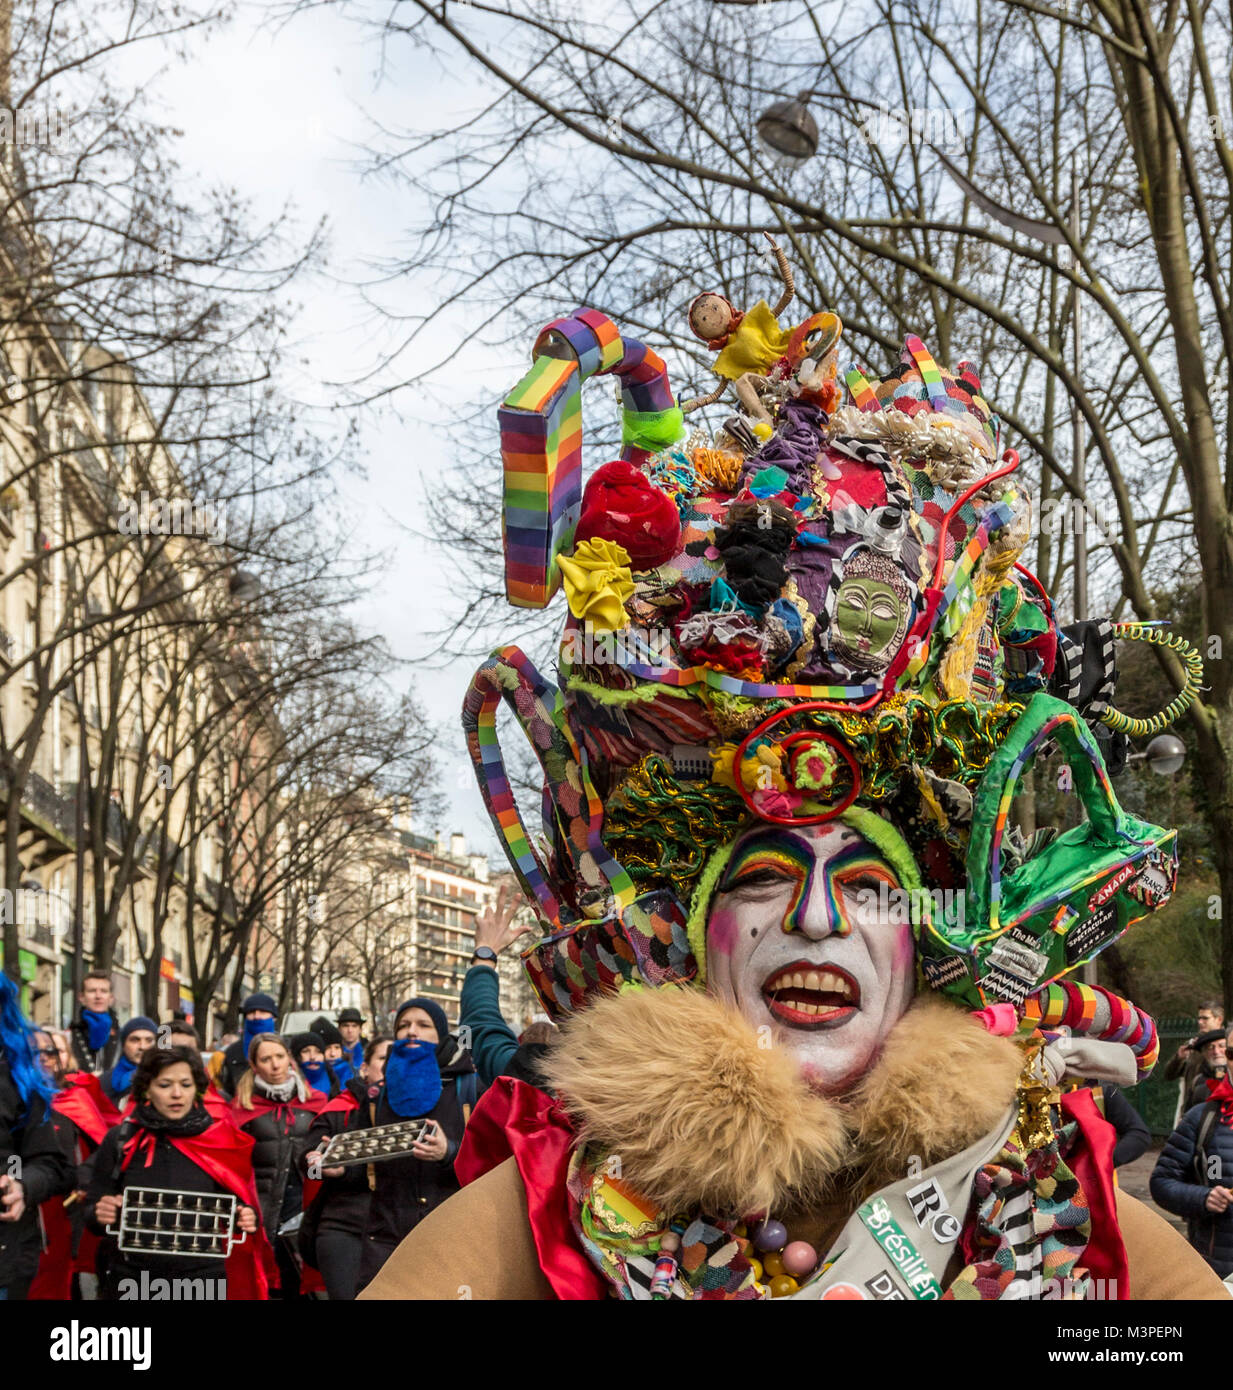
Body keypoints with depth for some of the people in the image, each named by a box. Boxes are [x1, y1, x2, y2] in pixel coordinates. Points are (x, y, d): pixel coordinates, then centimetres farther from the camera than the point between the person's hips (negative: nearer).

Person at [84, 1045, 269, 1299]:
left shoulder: (220, 1141, 1)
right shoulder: (120, 1140, 0)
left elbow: (238, 1205, 8)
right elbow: (92, 1208, 3)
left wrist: (247, 1219, -13)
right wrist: (99, 1214, -19)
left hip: (201, 1279, 0)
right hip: (131, 1279, 0)